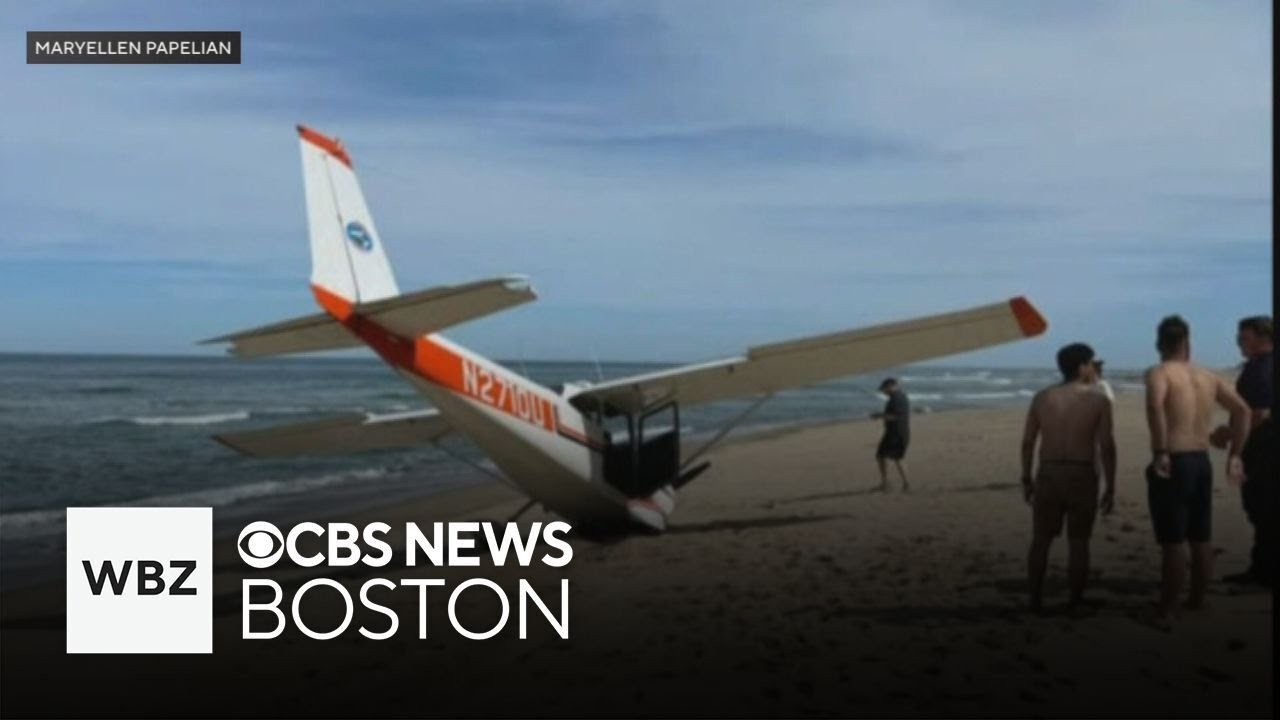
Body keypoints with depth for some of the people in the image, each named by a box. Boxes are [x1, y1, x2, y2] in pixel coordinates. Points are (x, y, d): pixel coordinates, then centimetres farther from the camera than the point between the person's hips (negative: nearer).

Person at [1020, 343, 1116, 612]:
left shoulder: (1041, 398, 3)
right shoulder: (1098, 401, -4)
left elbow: (1027, 442, 2)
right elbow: (1107, 447, -8)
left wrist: (1027, 479, 10)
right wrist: (1110, 487, -2)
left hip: (1048, 474, 2)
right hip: (1082, 476, -2)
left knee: (1041, 539, 10)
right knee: (1078, 542, 7)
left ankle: (1036, 600, 12)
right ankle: (1075, 602, 12)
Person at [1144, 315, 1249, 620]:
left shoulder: (1159, 373, -9)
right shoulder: (1208, 377, 10)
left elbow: (1155, 405, -29)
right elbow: (1242, 410, 7)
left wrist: (1160, 452, -26)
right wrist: (1234, 455, 9)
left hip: (1173, 464, -6)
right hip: (1202, 463, 6)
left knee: (1173, 541, -2)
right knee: (1200, 539, 16)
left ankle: (1168, 608, 4)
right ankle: (1197, 600, 27)